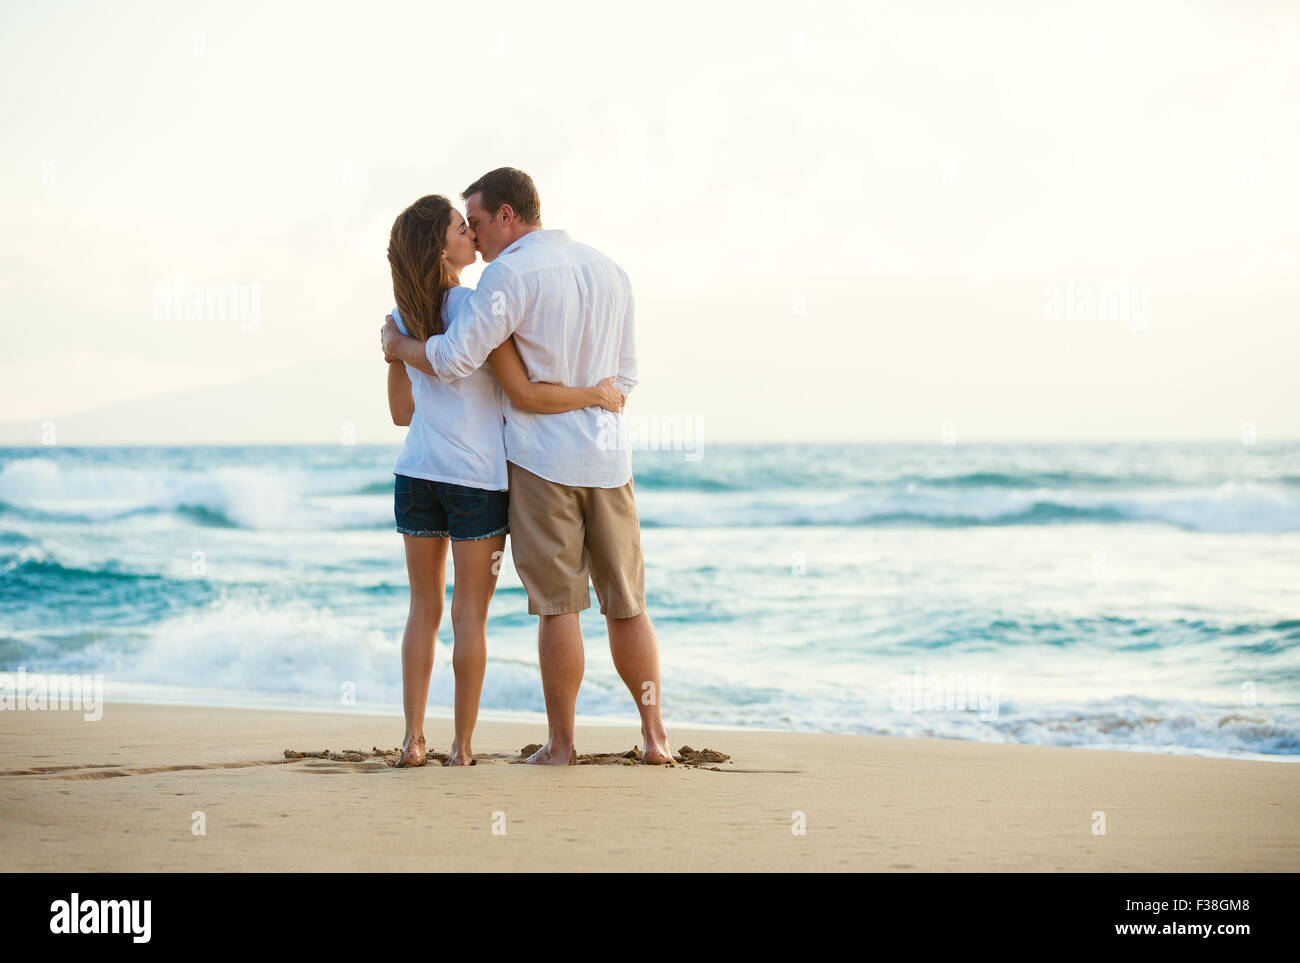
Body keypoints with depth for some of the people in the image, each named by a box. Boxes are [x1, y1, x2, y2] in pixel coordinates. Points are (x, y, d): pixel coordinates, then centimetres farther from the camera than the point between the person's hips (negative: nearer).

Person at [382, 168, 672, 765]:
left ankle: (560, 744, 6)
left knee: (558, 605, -1)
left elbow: (452, 359, -16)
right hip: (608, 458, 6)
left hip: (541, 460, -5)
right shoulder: (608, 271, 11)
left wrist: (396, 344, 2)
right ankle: (654, 736, 12)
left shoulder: (510, 274, -11)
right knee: (626, 603, 11)